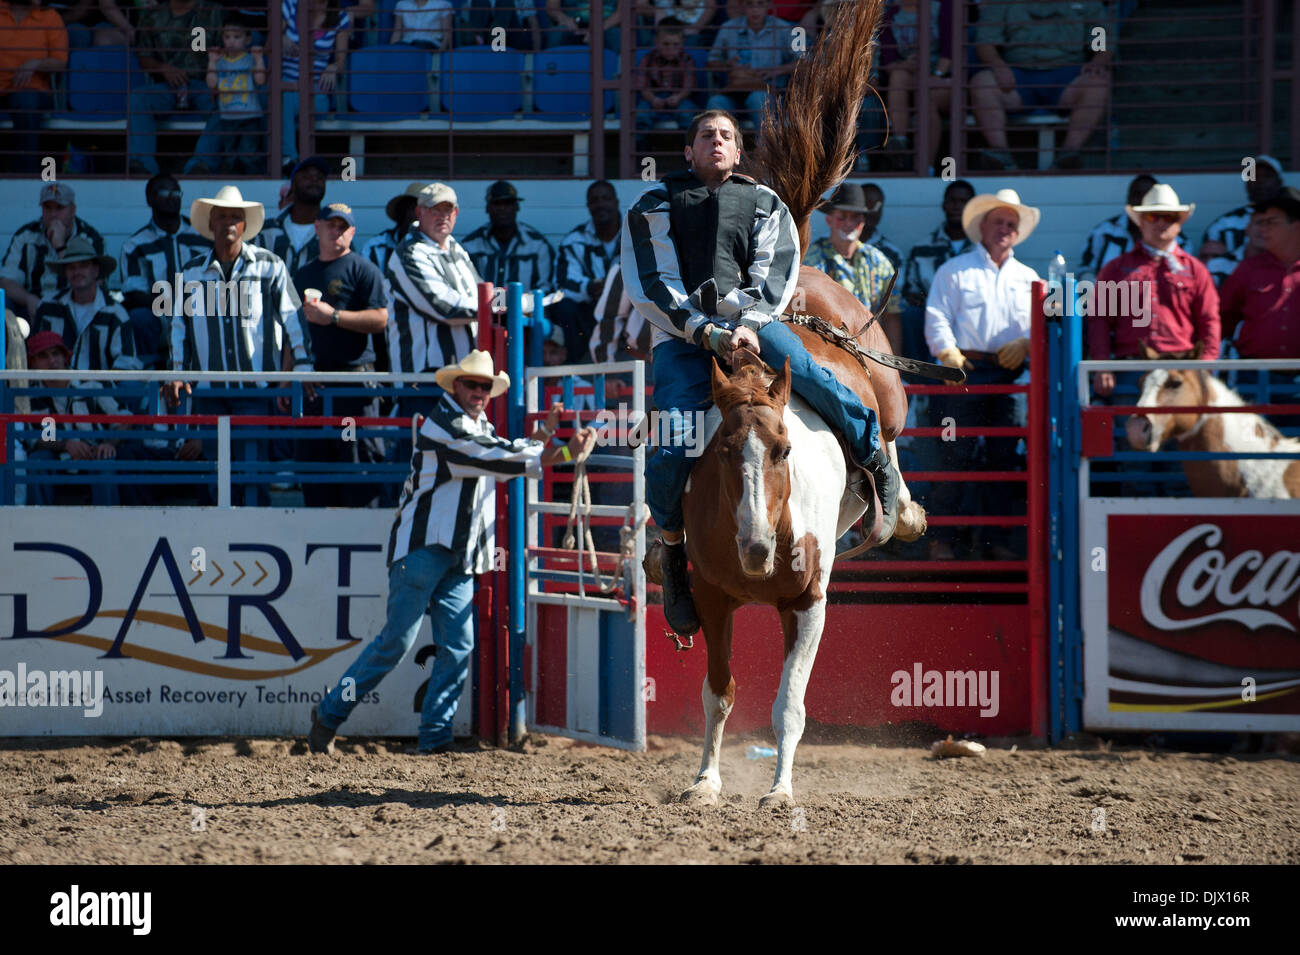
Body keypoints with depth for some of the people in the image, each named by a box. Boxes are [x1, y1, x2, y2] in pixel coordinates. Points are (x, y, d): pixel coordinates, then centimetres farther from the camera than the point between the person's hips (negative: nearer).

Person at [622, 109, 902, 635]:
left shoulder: (765, 204, 19)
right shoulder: (655, 205, 14)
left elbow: (776, 273, 6)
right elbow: (649, 285, 3)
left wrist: (748, 324, -14)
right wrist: (705, 331, -10)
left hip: (750, 321, 1)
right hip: (682, 335, -1)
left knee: (811, 377, -30)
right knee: (670, 453, -21)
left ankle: (880, 465, -7)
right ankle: (672, 547, 6)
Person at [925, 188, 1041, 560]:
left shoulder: (1027, 277, 20)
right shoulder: (955, 271, 10)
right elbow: (937, 317, 1)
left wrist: (1025, 342, -7)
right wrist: (948, 352, -14)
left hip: (1010, 374, 4)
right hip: (965, 371, -4)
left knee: (1004, 456, 4)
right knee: (955, 454, -8)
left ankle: (996, 537, 10)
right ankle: (942, 537, -5)